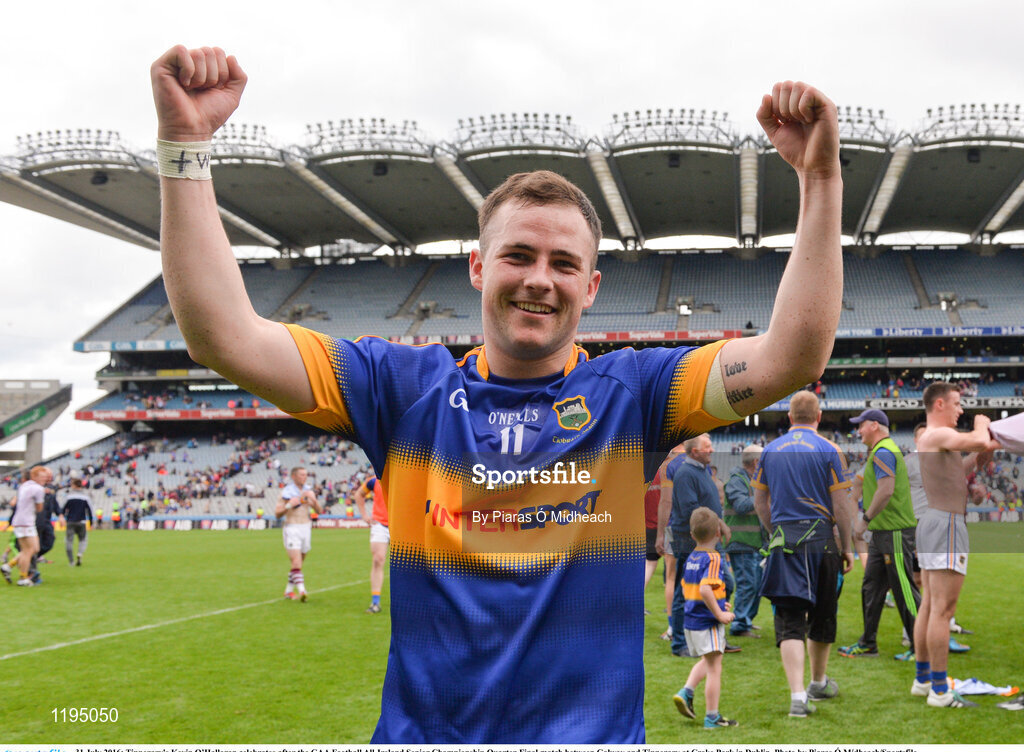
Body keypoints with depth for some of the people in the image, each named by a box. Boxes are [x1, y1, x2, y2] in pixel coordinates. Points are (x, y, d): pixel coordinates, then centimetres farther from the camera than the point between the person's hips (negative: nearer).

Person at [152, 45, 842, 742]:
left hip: (597, 729, 0)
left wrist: (820, 177, -15)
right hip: (423, 729, 0)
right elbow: (225, 336, -5)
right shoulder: (406, 386, 2)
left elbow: (795, 355, -9)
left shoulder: (629, 391, 2)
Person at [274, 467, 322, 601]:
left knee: (299, 563, 10)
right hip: (292, 528, -5)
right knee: (296, 562, -16)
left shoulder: (308, 490, 10)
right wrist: (289, 505, -21)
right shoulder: (287, 492, -4)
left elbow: (319, 511, 7)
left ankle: (289, 590, 23)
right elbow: (277, 514, -6)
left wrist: (313, 500, -11)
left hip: (306, 528, 5)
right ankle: (301, 590, -25)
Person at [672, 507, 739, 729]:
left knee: (706, 662, 26)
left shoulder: (691, 558, 8)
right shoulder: (713, 558, -17)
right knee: (714, 668, 2)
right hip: (708, 623, -8)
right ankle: (712, 717, 7)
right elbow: (705, 589, -30)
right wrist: (720, 613, -22)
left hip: (691, 621, 8)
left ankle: (686, 692, 10)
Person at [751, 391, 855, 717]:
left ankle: (798, 695, -14)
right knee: (822, 615, 16)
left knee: (789, 621, -1)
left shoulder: (770, 450, 7)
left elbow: (760, 501, 11)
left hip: (783, 541, 2)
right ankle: (819, 683, 33)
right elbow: (841, 506, -5)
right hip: (820, 539, -1)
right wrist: (847, 547, 5)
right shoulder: (828, 450, -3)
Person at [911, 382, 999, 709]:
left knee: (929, 606, 12)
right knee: (943, 610, -9)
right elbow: (979, 441, -25)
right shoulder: (938, 434, -12)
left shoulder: (927, 437, 20)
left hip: (932, 522, 11)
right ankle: (940, 690, -7)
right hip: (947, 523, -11)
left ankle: (923, 680, 17)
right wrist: (982, 423, -3)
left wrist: (980, 454, 13)